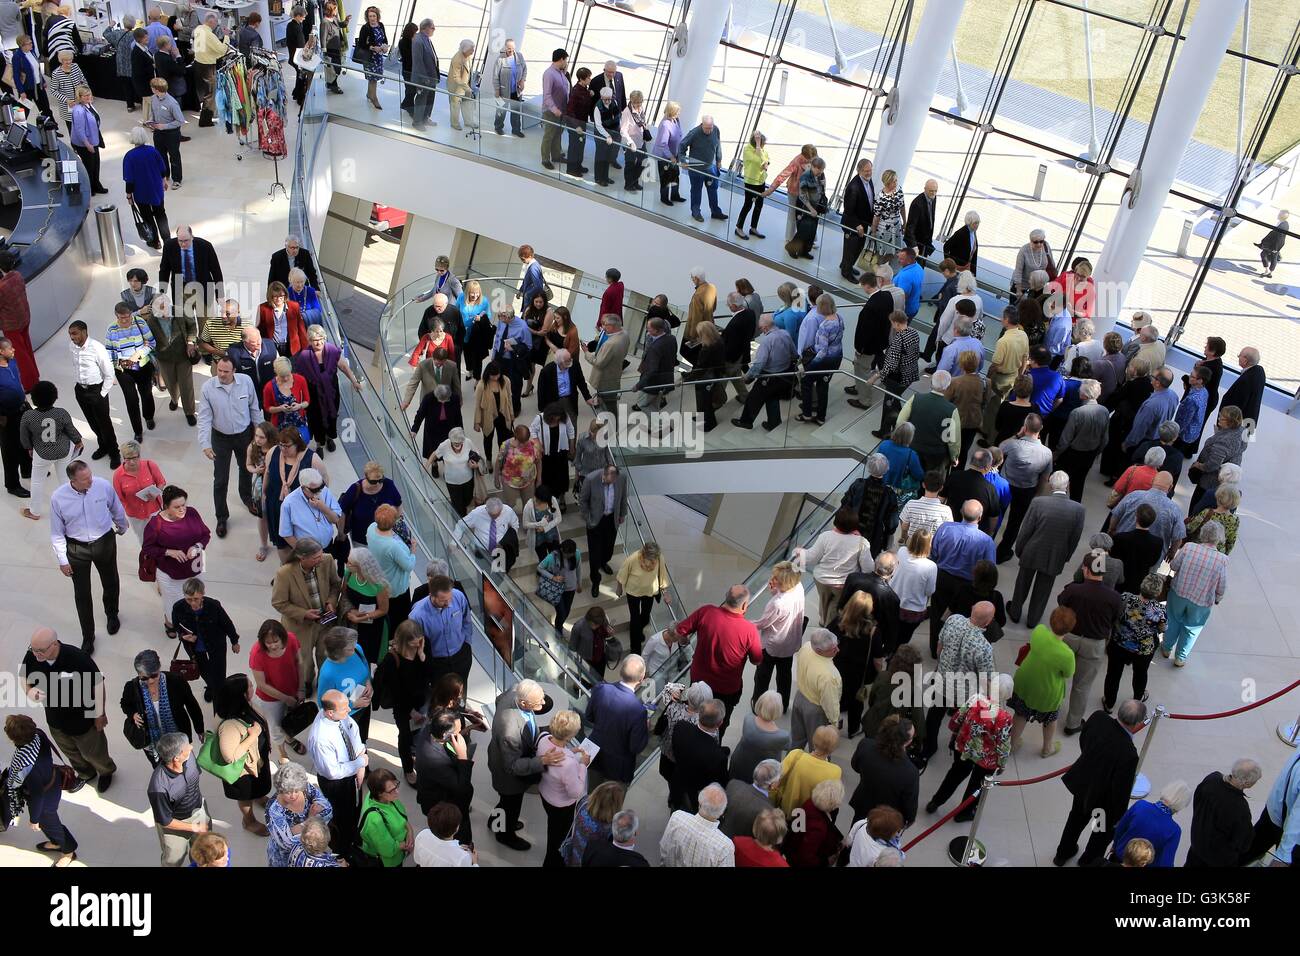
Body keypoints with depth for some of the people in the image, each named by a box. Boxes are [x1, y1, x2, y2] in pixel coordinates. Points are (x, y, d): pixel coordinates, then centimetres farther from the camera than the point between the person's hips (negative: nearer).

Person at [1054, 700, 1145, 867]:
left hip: (1081, 783, 5)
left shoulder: (1098, 717, -26)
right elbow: (1121, 791, -27)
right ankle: (1088, 861, 53)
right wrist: (1118, 817, -8)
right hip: (1103, 799, -5)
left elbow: (1083, 740, -3)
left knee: (1077, 817, 34)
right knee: (1107, 828, 29)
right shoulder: (1129, 754, -42)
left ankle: (1063, 853, 58)